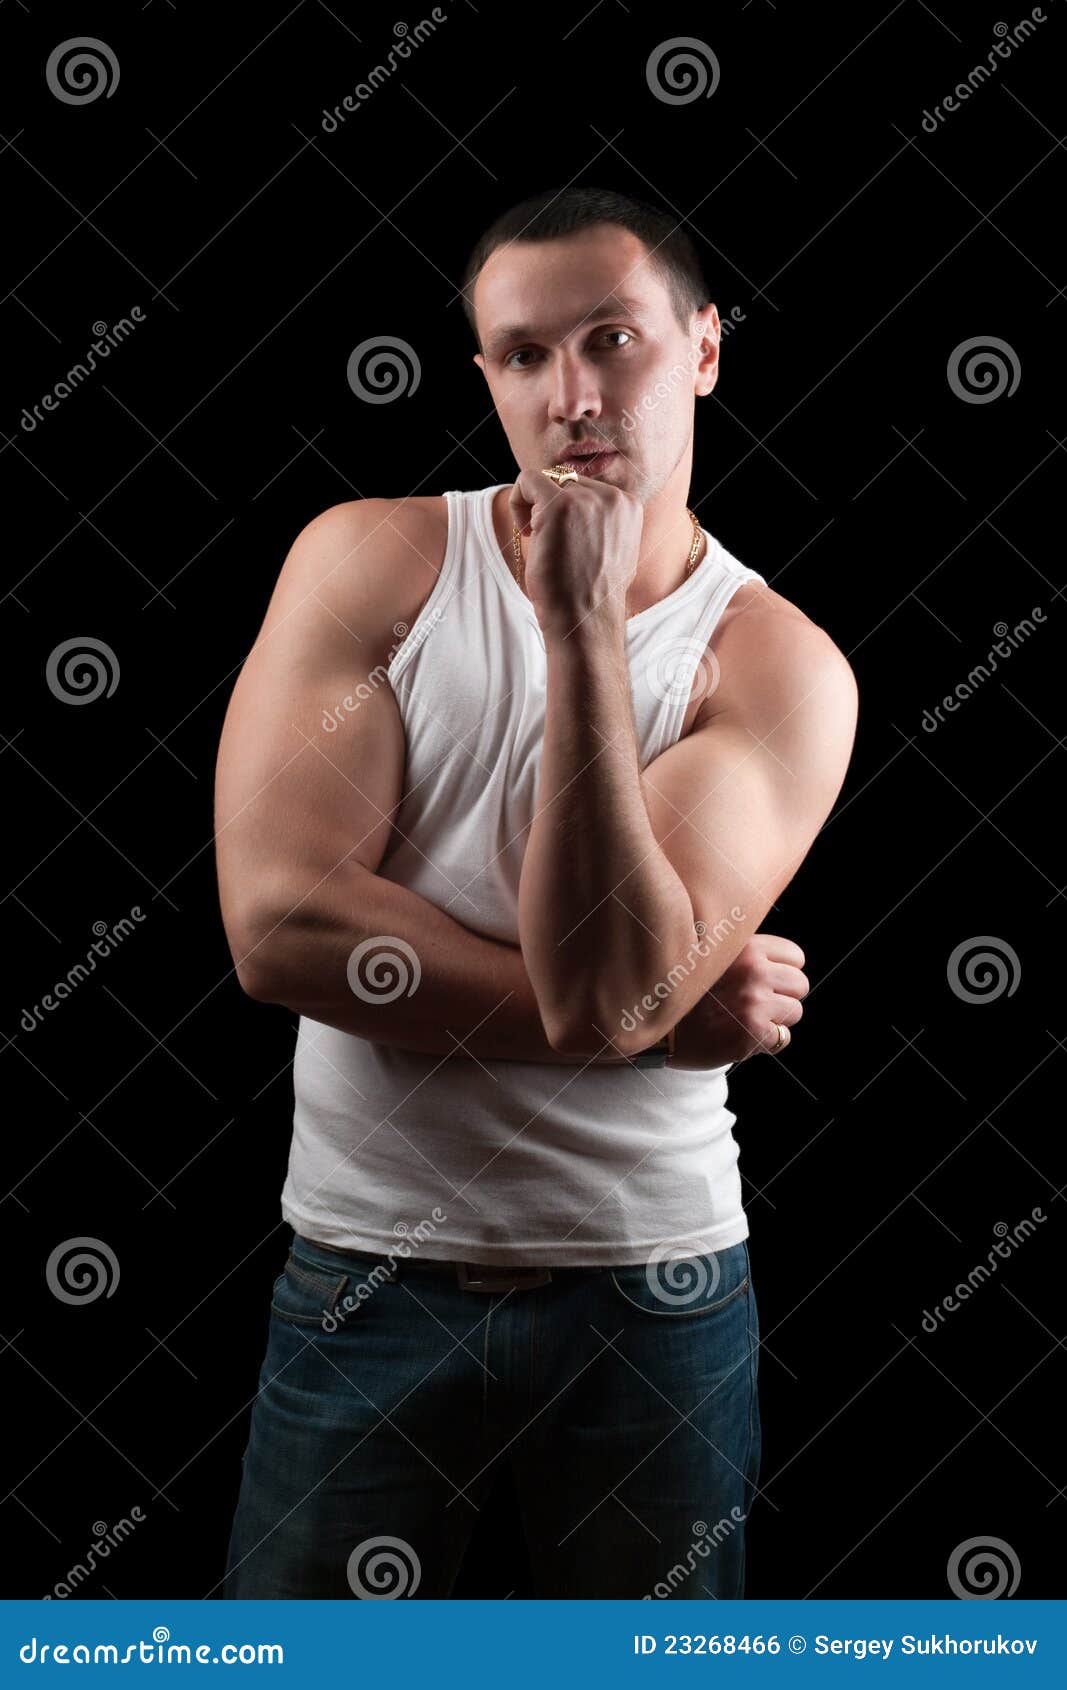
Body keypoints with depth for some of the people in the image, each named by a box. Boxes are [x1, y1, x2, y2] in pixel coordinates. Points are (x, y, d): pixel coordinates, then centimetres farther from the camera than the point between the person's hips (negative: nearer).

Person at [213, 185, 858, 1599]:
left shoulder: (779, 667, -7)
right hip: (366, 1269, 1)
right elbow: (277, 924, -17)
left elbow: (608, 990, -21)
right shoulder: (372, 562, -4)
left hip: (653, 1292, 0)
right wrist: (660, 1018, -15)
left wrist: (586, 626, -23)